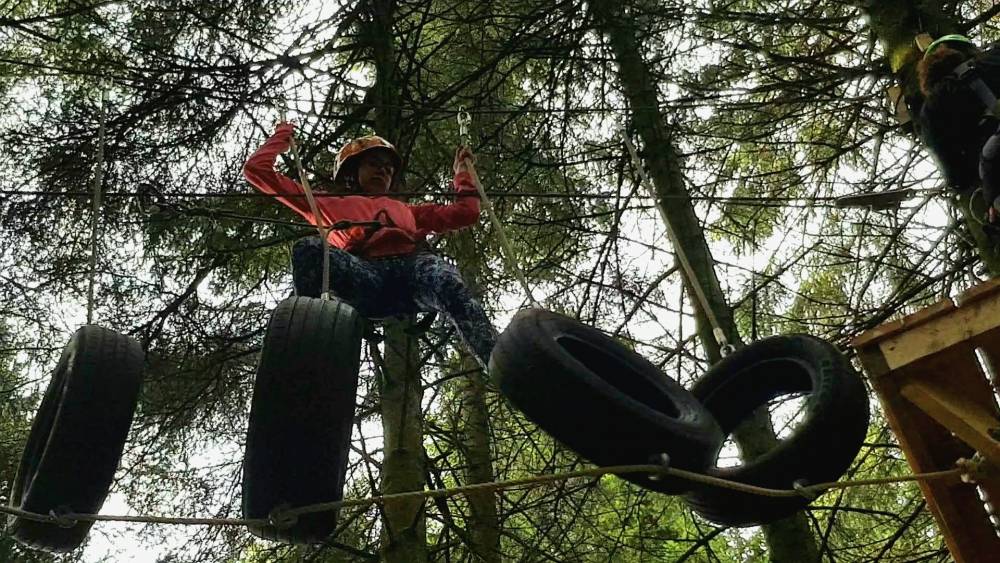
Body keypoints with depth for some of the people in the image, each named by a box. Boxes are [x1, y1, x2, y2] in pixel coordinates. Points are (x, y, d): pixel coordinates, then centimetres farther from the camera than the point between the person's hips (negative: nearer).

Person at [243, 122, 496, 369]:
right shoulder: (331, 206, 36)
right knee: (308, 248, -31)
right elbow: (257, 169, 38)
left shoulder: (405, 210, 43)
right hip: (365, 276, -1)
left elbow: (466, 212, 42)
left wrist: (463, 170, 48)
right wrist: (283, 134, 45)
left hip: (416, 265, 1)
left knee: (454, 293, -35)